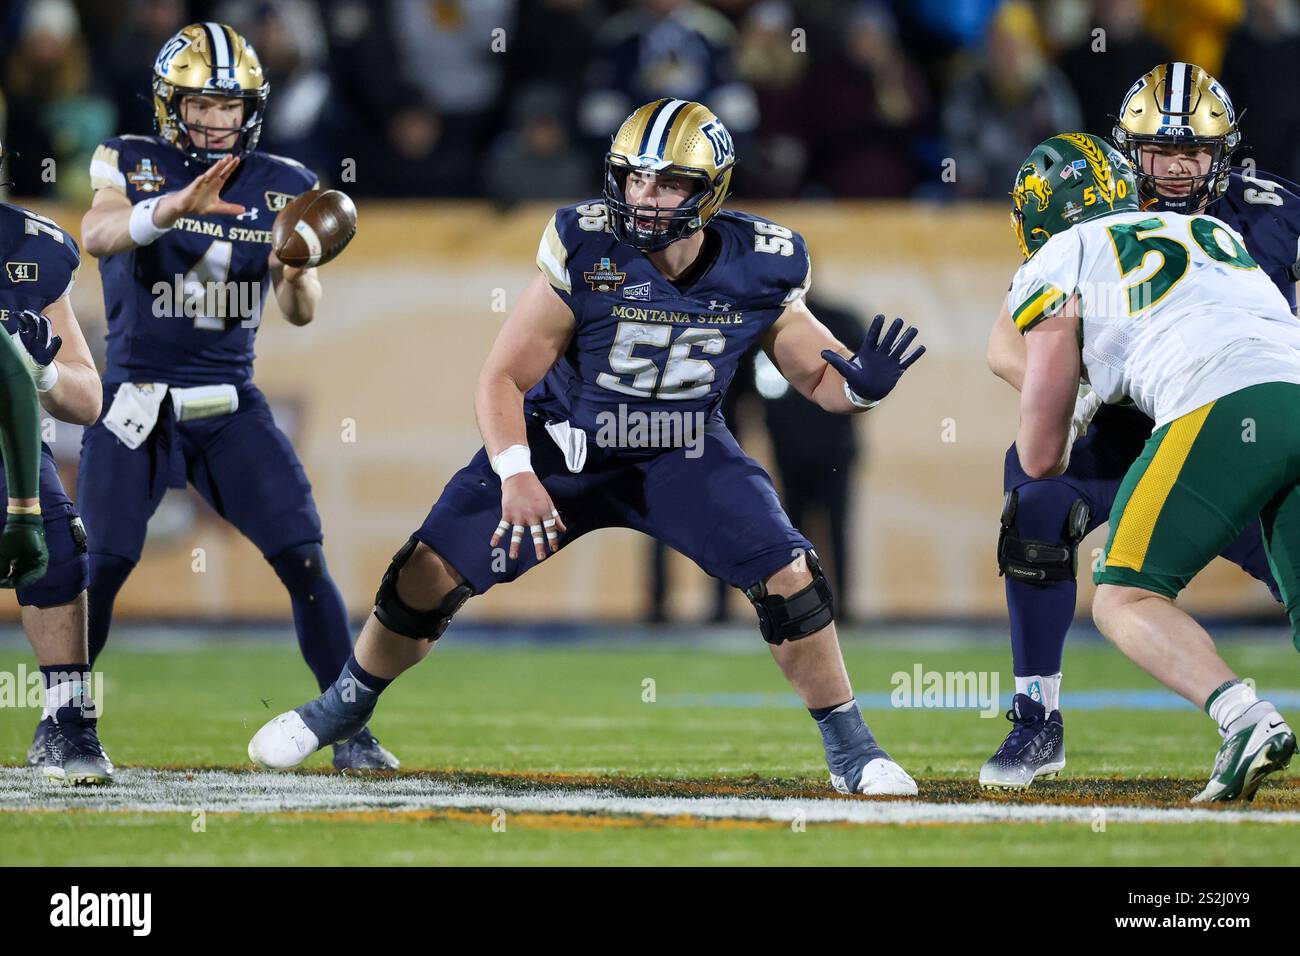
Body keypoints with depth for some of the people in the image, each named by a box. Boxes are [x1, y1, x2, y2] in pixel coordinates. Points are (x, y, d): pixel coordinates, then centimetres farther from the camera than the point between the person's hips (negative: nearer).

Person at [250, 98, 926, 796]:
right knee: (433, 570, -8)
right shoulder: (587, 251, -24)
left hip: (682, 455, 1)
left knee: (788, 577, -16)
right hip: (564, 445, -1)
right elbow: (504, 378, -18)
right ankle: (345, 704, 18)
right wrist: (514, 474, -33)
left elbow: (817, 376, -4)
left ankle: (849, 748, 4)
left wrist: (861, 385, -27)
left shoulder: (756, 268, -17)